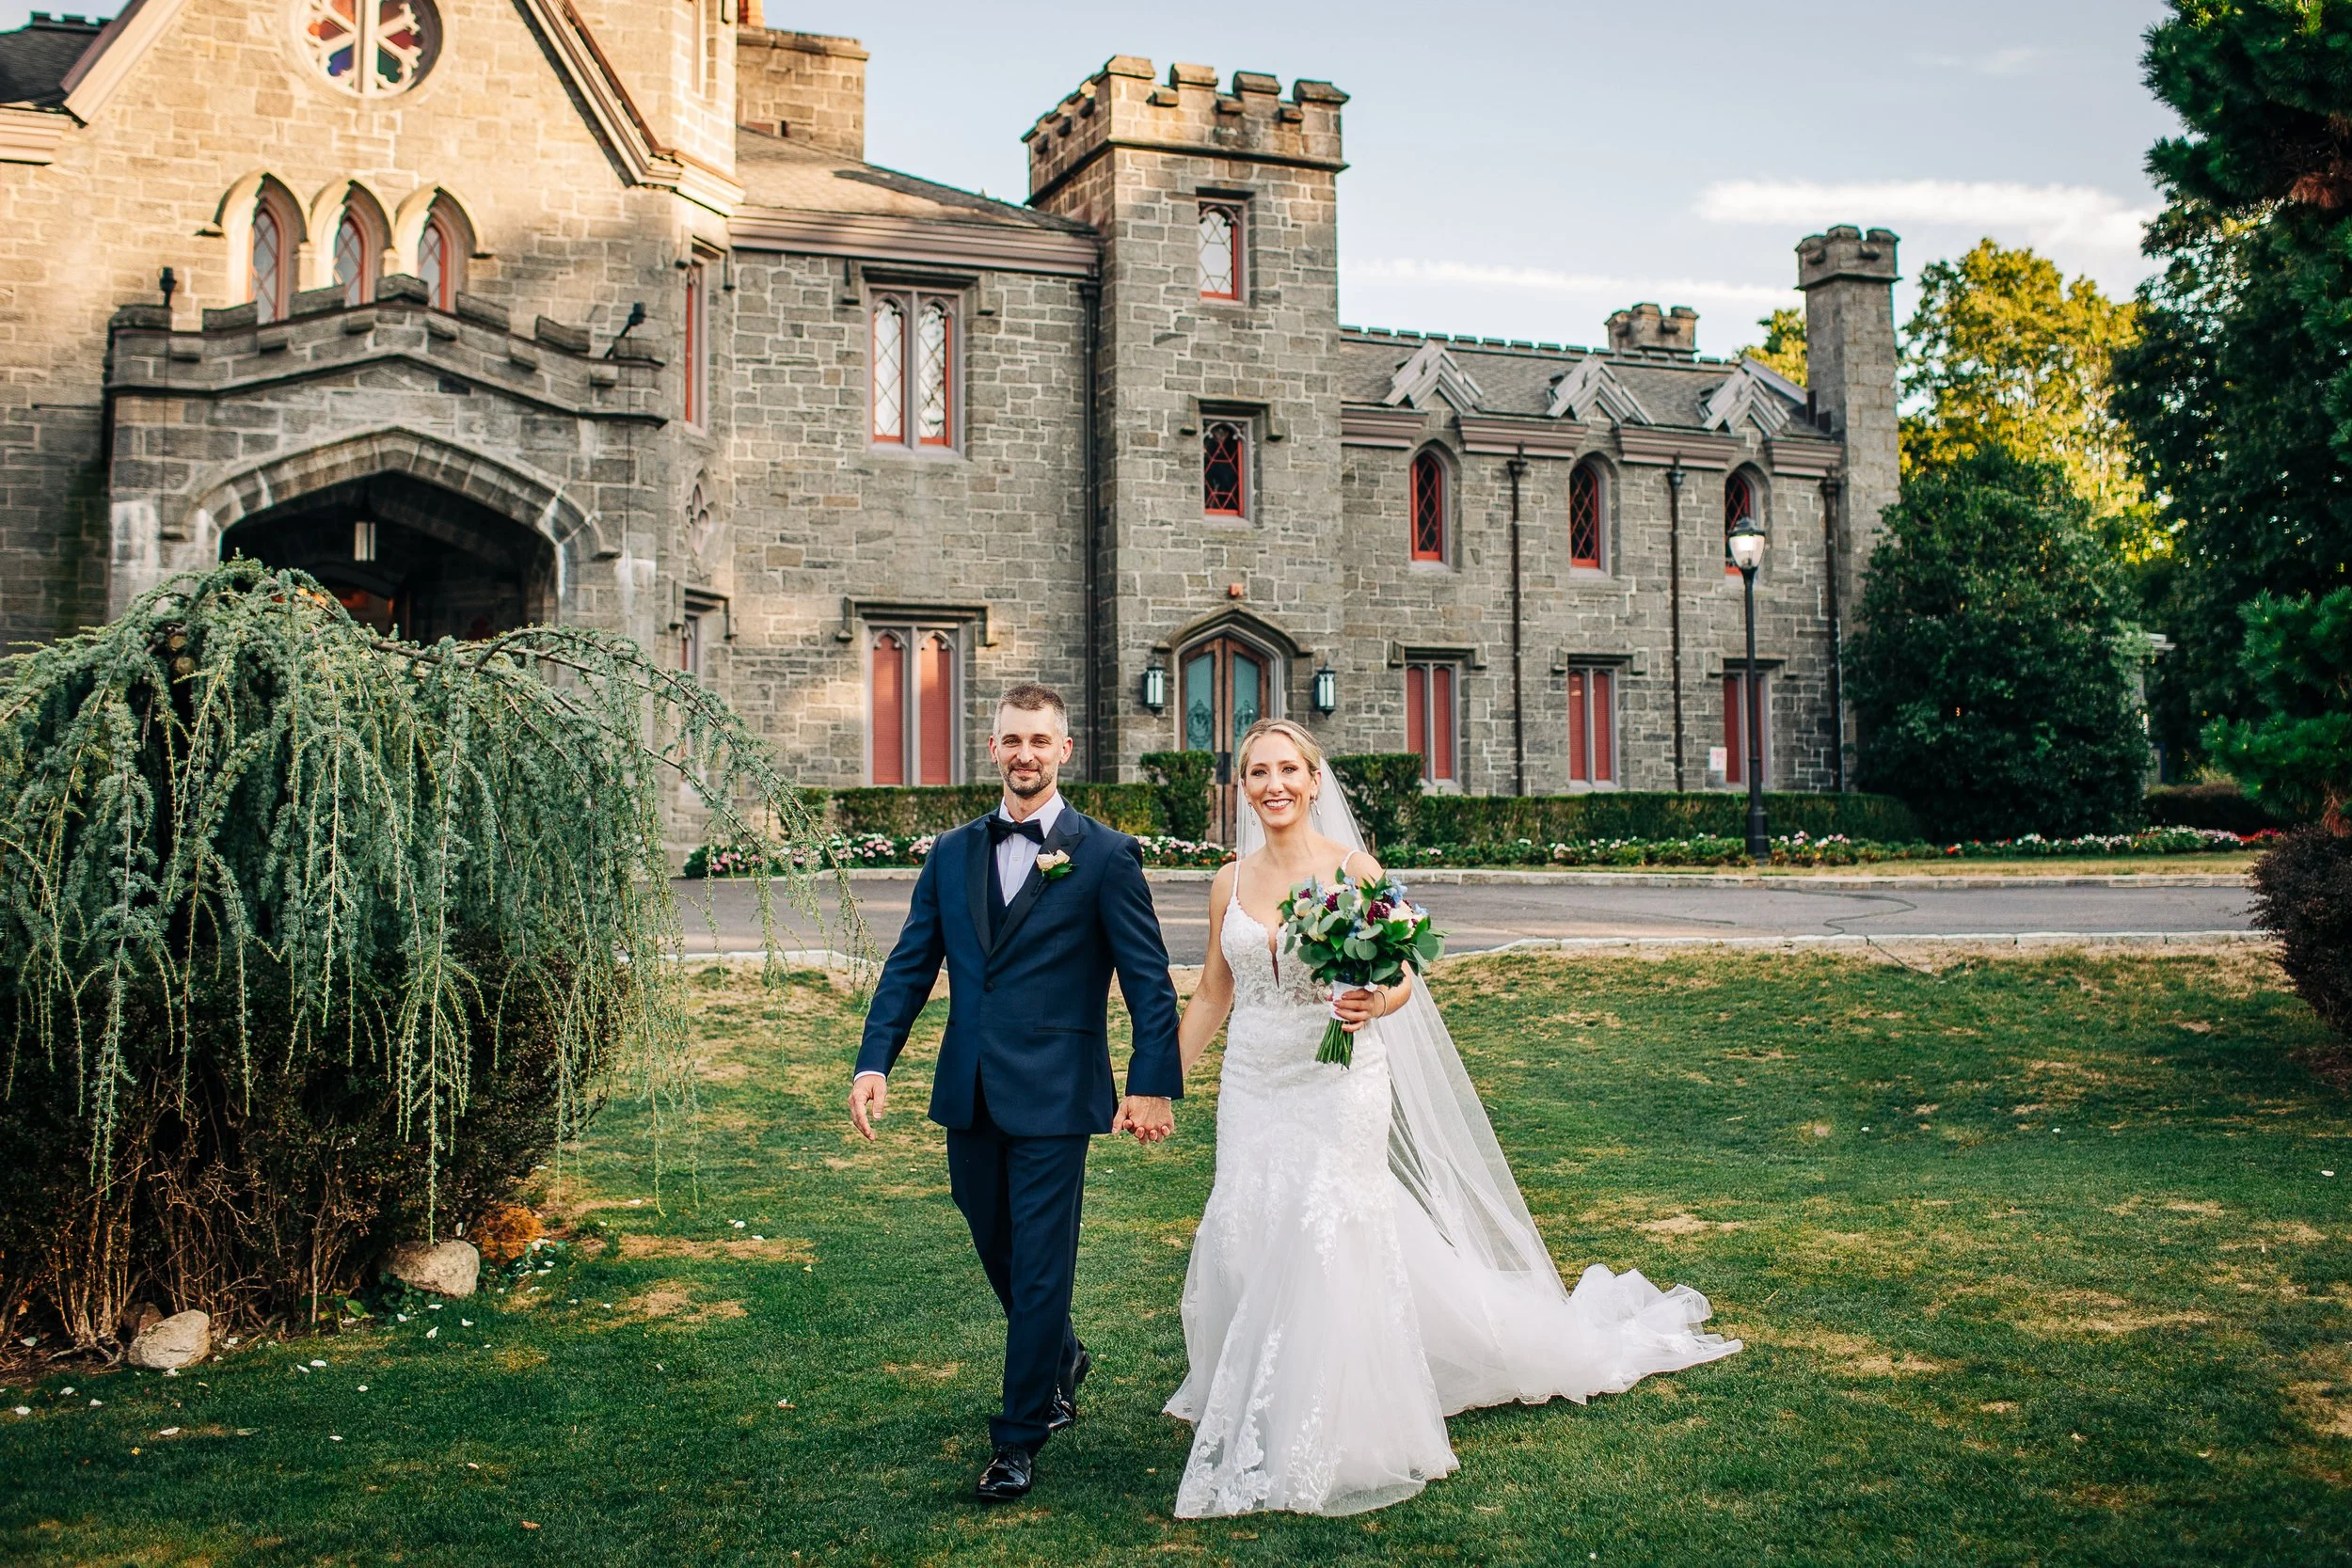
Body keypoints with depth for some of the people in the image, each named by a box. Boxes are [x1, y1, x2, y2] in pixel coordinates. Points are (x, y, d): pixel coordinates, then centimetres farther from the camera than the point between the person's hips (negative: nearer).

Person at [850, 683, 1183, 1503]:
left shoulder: (1105, 855, -4)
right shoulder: (952, 853, 9)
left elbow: (1149, 980, -6)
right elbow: (909, 966, 8)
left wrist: (1153, 1084, -14)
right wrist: (874, 1062, -3)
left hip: (1053, 1096, -5)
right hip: (969, 1095, 5)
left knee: (1040, 1265, 0)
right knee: (997, 1251, 18)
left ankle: (1019, 1440, 13)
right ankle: (1061, 1360, 44)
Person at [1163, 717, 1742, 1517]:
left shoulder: (1352, 868, -6)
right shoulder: (1230, 882, 5)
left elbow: (1400, 978, -5)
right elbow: (1212, 994, 12)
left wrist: (1377, 1004, -27)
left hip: (1338, 1085, -4)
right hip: (1253, 1088, 4)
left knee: (1328, 1249, -7)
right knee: (1246, 1246, 4)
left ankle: (1325, 1445, 7)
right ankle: (1256, 1430, 26)